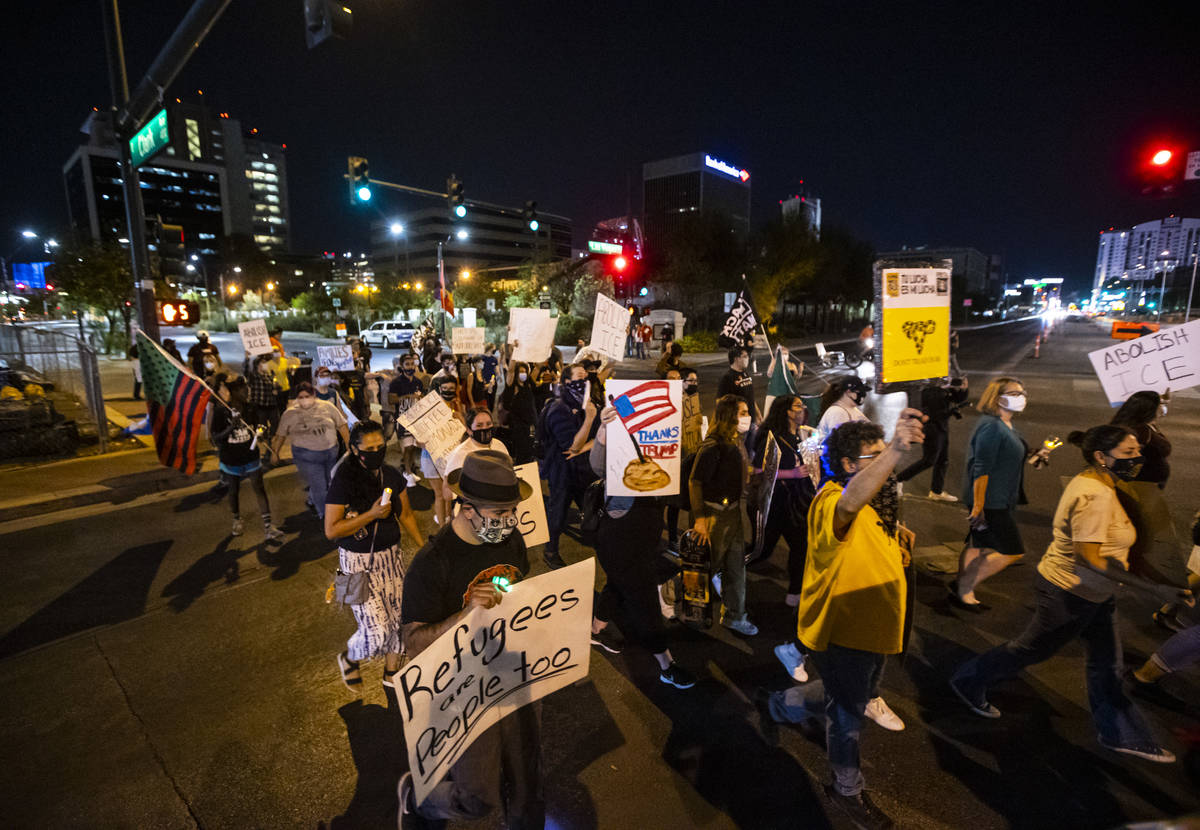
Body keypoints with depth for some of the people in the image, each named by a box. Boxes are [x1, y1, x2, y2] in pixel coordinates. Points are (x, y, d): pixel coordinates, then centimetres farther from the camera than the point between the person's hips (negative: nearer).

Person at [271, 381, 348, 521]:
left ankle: (312, 501, 45)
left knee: (332, 483, 14)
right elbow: (280, 435, 8)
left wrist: (349, 445, 2)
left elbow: (341, 426, 4)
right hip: (307, 456, -3)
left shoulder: (327, 407, 1)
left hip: (331, 452, 3)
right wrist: (275, 452, 7)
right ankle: (324, 516, 15)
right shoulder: (290, 413, 0)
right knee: (319, 486, -4)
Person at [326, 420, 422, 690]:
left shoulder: (392, 475, -1)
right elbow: (331, 531, -17)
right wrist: (371, 515, -25)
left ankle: (391, 673, 35)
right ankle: (349, 658, 29)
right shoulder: (343, 481, -17)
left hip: (391, 555, 5)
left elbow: (406, 514, 11)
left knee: (398, 618, 11)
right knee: (376, 630, -6)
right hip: (358, 561, -5)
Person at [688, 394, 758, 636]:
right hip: (714, 514, -8)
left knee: (736, 566, 15)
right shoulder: (713, 446, -22)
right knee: (707, 565, 7)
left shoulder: (738, 443, 5)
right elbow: (695, 482, -22)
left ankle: (734, 616, 30)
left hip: (733, 512, 8)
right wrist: (699, 518, -24)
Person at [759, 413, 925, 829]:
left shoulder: (875, 502, 4)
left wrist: (899, 537, 0)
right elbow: (850, 504, -55)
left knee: (853, 701, 27)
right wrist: (896, 450, -69)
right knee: (849, 713, 13)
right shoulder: (832, 501, -28)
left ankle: (780, 703, 50)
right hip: (841, 631, -9)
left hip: (871, 627, 9)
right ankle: (848, 790, 41)